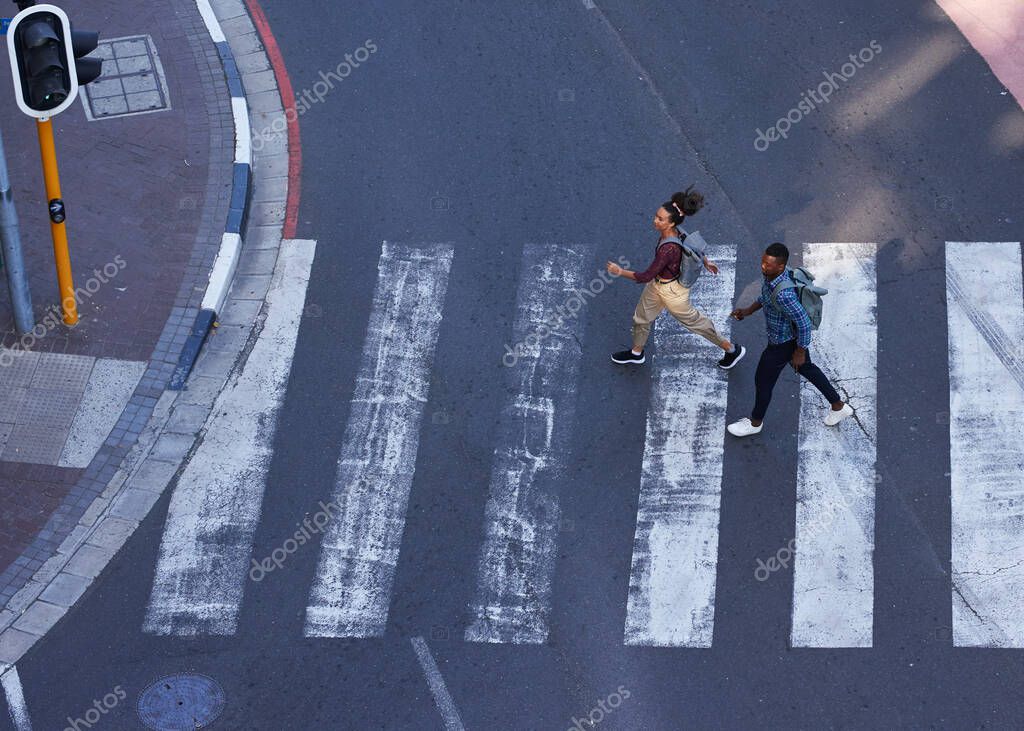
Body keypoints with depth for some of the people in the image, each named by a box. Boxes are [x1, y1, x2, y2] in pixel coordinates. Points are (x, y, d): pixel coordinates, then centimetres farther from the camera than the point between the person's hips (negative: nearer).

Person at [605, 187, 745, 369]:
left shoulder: (669, 248, -40)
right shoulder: (675, 232, -16)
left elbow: (646, 276, -31)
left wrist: (620, 271, -23)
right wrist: (706, 261, 22)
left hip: (671, 291, -8)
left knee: (693, 320, 15)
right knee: (641, 317, 26)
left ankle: (732, 350, 36)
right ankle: (636, 354, 53)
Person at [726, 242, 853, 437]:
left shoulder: (783, 294, -41)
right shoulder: (771, 275, -13)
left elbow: (804, 323, -31)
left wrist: (800, 352, -19)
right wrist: (748, 310, 3)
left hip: (782, 343, -9)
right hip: (792, 334, 9)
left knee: (763, 381, 14)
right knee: (806, 369, 28)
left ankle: (755, 423, 40)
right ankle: (839, 407, 44)